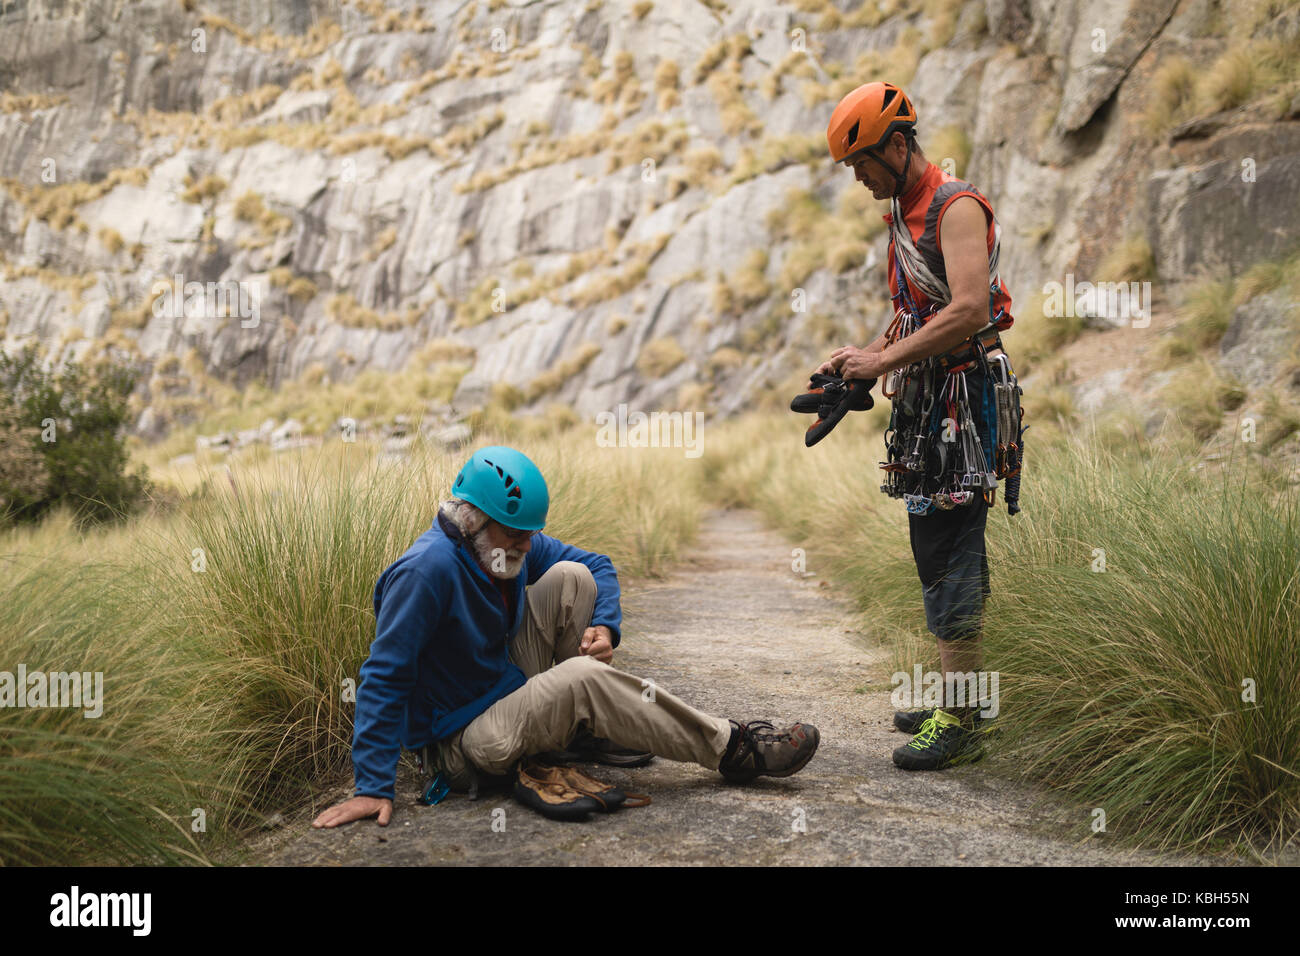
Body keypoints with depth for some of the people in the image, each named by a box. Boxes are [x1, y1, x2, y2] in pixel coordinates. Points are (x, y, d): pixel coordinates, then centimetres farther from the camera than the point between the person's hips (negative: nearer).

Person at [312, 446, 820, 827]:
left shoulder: (516, 545, -2)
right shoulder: (429, 568, -27)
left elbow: (599, 566, 10)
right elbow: (384, 678, -26)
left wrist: (605, 625, -11)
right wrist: (373, 786, -28)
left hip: (512, 686, 8)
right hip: (466, 742, -8)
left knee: (570, 578, -7)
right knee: (581, 678, -33)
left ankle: (597, 722, -3)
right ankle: (732, 750, -19)